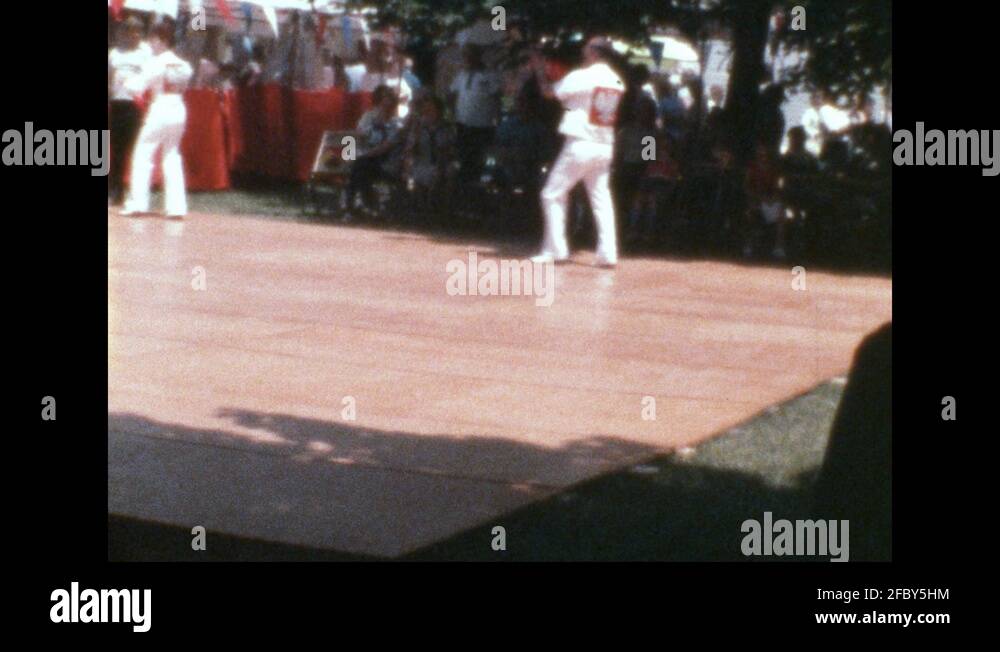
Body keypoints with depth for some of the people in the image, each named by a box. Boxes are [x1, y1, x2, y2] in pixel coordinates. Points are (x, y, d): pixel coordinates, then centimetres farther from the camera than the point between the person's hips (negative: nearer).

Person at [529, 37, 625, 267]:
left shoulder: (581, 77, -12)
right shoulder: (617, 82, 7)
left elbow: (548, 91, -2)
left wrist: (540, 69, 14)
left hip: (580, 143, -6)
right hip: (604, 147, 6)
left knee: (553, 194, 5)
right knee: (601, 199, 10)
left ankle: (555, 250, 1)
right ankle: (608, 254, 2)